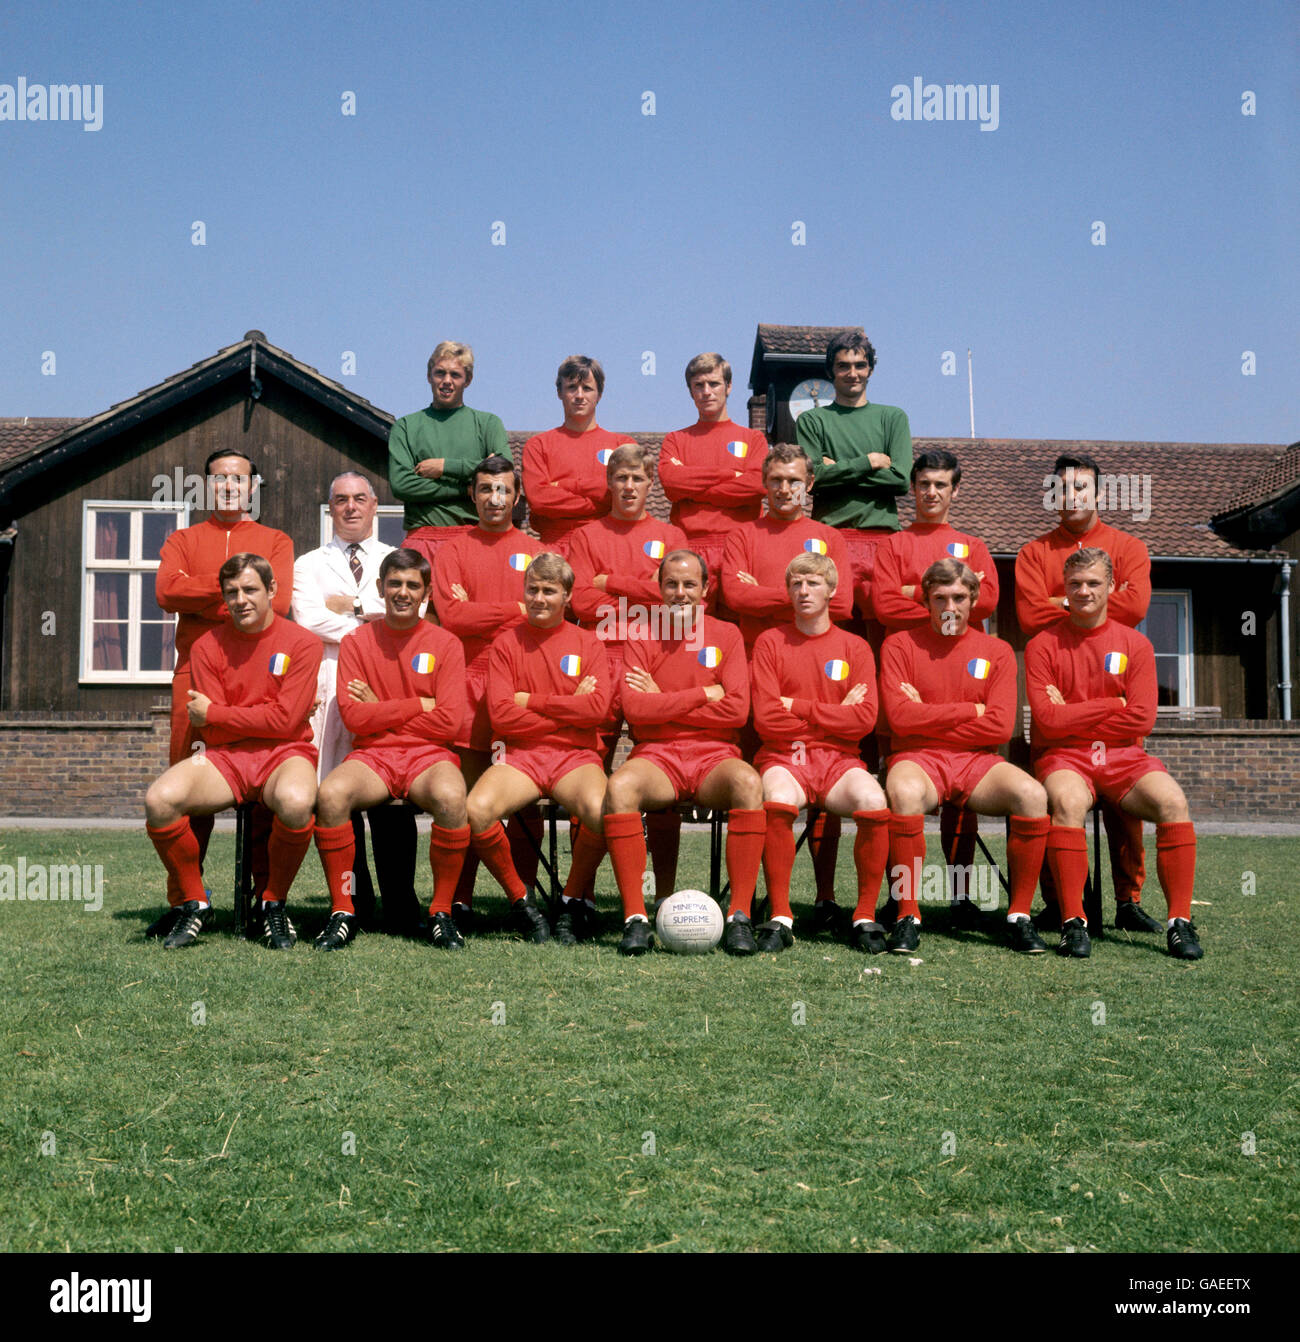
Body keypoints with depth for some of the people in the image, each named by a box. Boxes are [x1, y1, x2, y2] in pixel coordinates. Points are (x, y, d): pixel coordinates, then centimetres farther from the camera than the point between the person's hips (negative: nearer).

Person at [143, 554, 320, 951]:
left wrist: (213, 713, -4)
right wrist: (266, 715, -6)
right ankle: (192, 904, -3)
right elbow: (213, 734, 2)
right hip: (224, 756, 3)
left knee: (296, 802, -39)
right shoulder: (208, 646, 7)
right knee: (159, 799, -28)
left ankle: (275, 904, -9)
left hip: (283, 754, -2)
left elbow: (285, 721, -9)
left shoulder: (302, 643, 0)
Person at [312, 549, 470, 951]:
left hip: (428, 756, -1)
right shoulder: (356, 642, 8)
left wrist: (382, 711, -2)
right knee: (330, 793, -32)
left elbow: (449, 722, -4)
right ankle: (342, 912, -15)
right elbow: (353, 716, -3)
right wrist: (418, 705, -5)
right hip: (372, 755, 1)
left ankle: (441, 913, -15)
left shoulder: (446, 644, 5)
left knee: (451, 797, -36)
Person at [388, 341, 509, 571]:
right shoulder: (406, 426, 14)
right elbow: (400, 483, 0)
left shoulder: (487, 423, 15)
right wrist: (469, 488, -4)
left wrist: (446, 466, -2)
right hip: (422, 538, 0)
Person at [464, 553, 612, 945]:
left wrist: (532, 700, -5)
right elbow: (501, 715, -5)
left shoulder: (588, 643, 10)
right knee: (476, 809, -31)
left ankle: (573, 901, -6)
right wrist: (569, 707, -5)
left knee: (601, 809, -34)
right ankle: (521, 900, -5)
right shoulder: (507, 644, 9)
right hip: (520, 755, 0)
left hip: (576, 756, 0)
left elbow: (597, 707, -6)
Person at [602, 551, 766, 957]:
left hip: (714, 756, 0)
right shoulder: (641, 638, 10)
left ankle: (740, 917, -29)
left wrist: (663, 702, -3)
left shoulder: (727, 635, 11)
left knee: (748, 782, -34)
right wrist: (705, 695, -5)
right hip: (657, 756, 0)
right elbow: (634, 708, -7)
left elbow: (737, 709, -2)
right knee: (619, 785, -34)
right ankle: (635, 919, -29)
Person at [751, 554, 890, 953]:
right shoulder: (770, 642, 7)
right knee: (778, 800, -36)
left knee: (873, 801, -31)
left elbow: (864, 718, -2)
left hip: (838, 758, 1)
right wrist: (833, 715, -1)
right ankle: (780, 917, -22)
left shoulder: (855, 647, 11)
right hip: (784, 756, -1)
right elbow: (766, 719, -3)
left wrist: (798, 706, -4)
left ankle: (865, 916, -14)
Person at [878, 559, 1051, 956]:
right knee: (904, 792, -38)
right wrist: (970, 710, -2)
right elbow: (900, 716, -7)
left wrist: (929, 717, -4)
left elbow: (1000, 726, -1)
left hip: (977, 760, 2)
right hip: (918, 758, -2)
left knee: (1033, 795, -29)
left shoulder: (996, 651, 11)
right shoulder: (900, 645, 7)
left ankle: (1019, 915, -13)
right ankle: (908, 916, -24)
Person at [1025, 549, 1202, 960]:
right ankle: (1073, 923, -28)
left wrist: (1074, 717, -4)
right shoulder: (1043, 645, 2)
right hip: (1063, 756, -2)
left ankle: (1180, 921, -20)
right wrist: (1112, 704, -6)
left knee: (1172, 800, -27)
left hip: (1123, 755, 2)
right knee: (1068, 801, -36)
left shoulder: (1135, 644, 8)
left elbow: (1142, 719, -2)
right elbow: (1048, 719, -9)